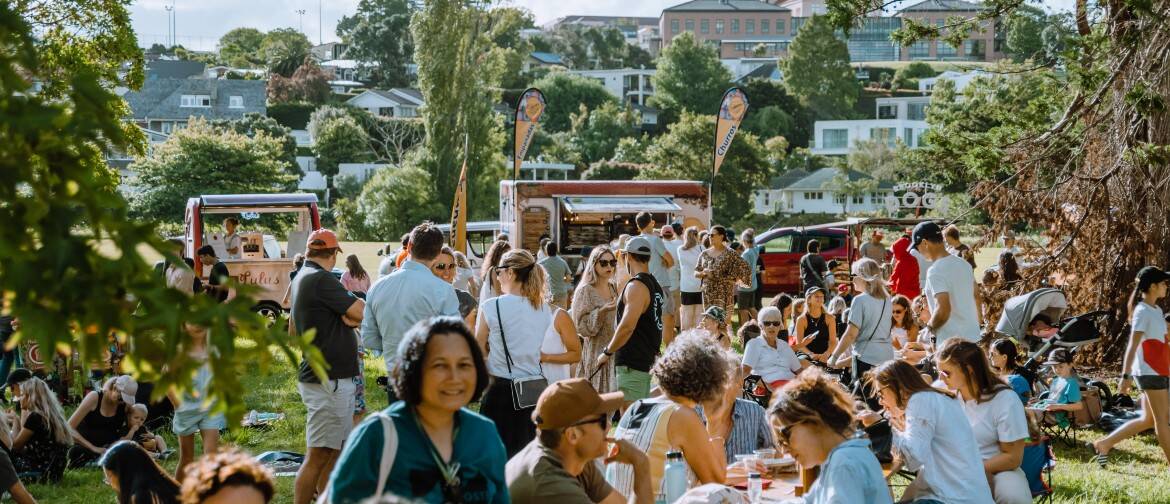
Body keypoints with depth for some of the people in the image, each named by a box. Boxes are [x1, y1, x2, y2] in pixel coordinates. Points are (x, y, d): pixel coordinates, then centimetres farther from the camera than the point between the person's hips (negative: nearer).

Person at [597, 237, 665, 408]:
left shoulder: (636, 286, -16)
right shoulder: (655, 285, 14)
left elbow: (627, 326, -25)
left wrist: (607, 352, -15)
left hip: (632, 363, -10)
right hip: (648, 359, 10)